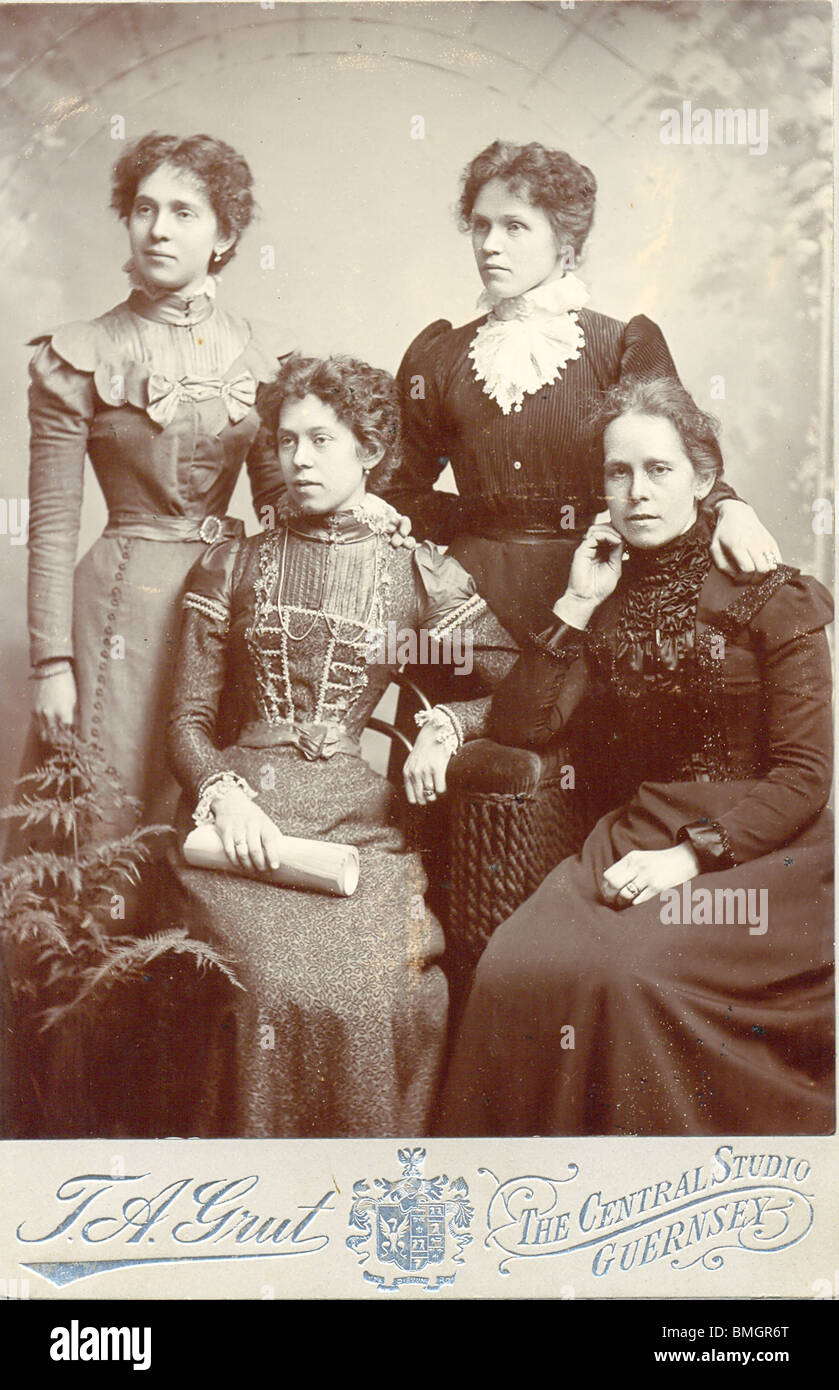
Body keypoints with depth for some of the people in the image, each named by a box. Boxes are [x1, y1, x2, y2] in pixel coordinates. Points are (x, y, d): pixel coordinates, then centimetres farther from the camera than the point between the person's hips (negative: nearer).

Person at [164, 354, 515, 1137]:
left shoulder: (419, 573, 12)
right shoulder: (231, 567, 16)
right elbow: (187, 718, 12)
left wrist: (444, 726, -5)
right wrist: (225, 794, -7)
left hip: (362, 822, 0)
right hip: (244, 821, 1)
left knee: (379, 998, -24)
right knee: (272, 988, -25)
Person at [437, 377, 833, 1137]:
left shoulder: (773, 598, 1)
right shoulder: (604, 604, 14)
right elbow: (520, 726, 3)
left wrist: (690, 855, -15)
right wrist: (577, 608, -1)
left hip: (756, 851, -3)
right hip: (629, 840, 4)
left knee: (624, 973, -30)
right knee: (513, 969, -24)